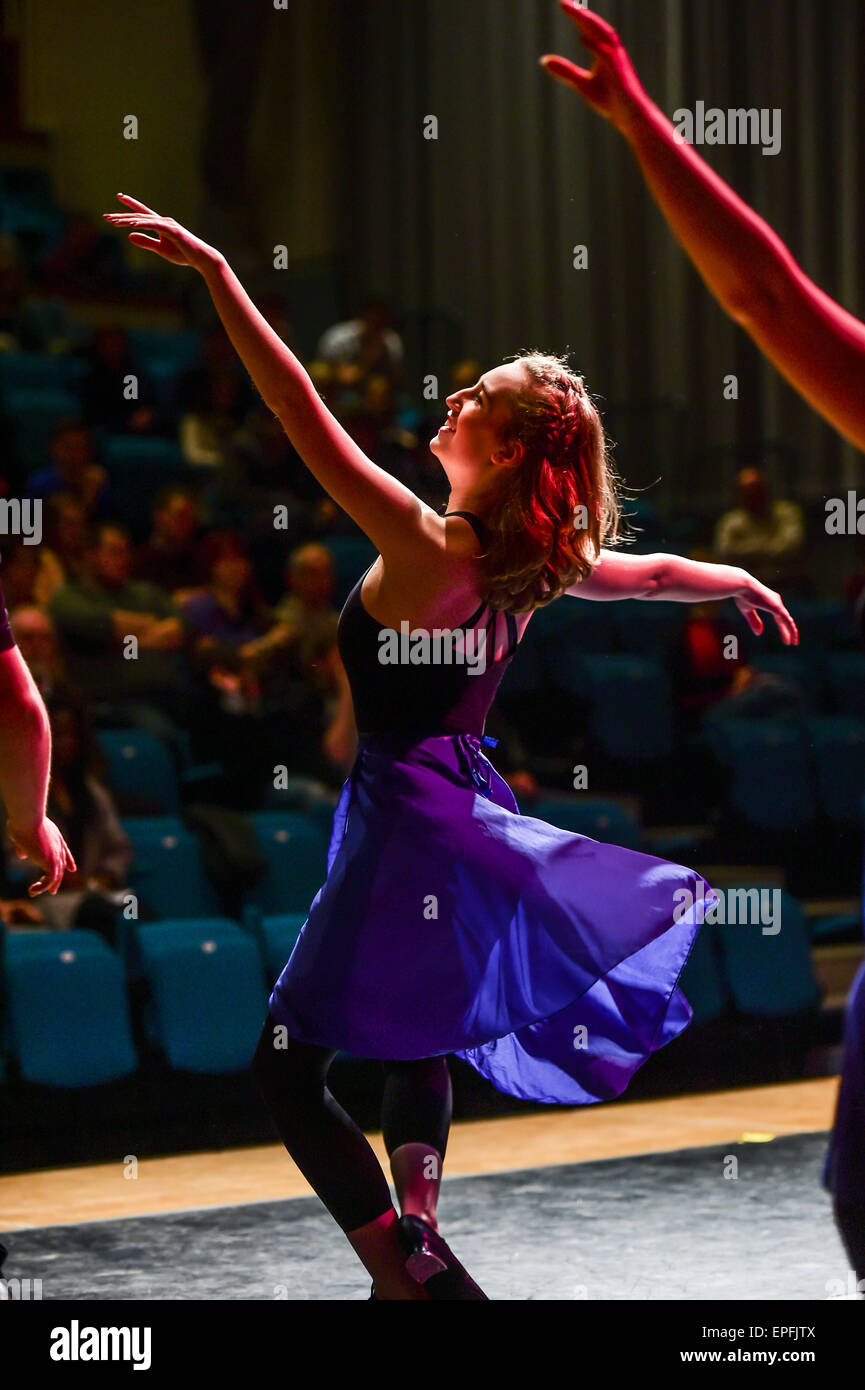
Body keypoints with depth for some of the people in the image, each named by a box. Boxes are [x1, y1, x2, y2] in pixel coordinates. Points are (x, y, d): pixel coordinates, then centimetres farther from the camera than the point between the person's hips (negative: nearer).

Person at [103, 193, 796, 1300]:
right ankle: (416, 1227, 21)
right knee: (416, 1040, 28)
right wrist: (745, 585, 43)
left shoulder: (425, 547, -19)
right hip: (472, 807, 8)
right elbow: (655, 573, 21)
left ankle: (412, 1273, -11)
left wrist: (217, 277, -26)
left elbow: (307, 417, -25)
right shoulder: (535, 567, 2)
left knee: (288, 1068, -3)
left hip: (406, 816, -8)